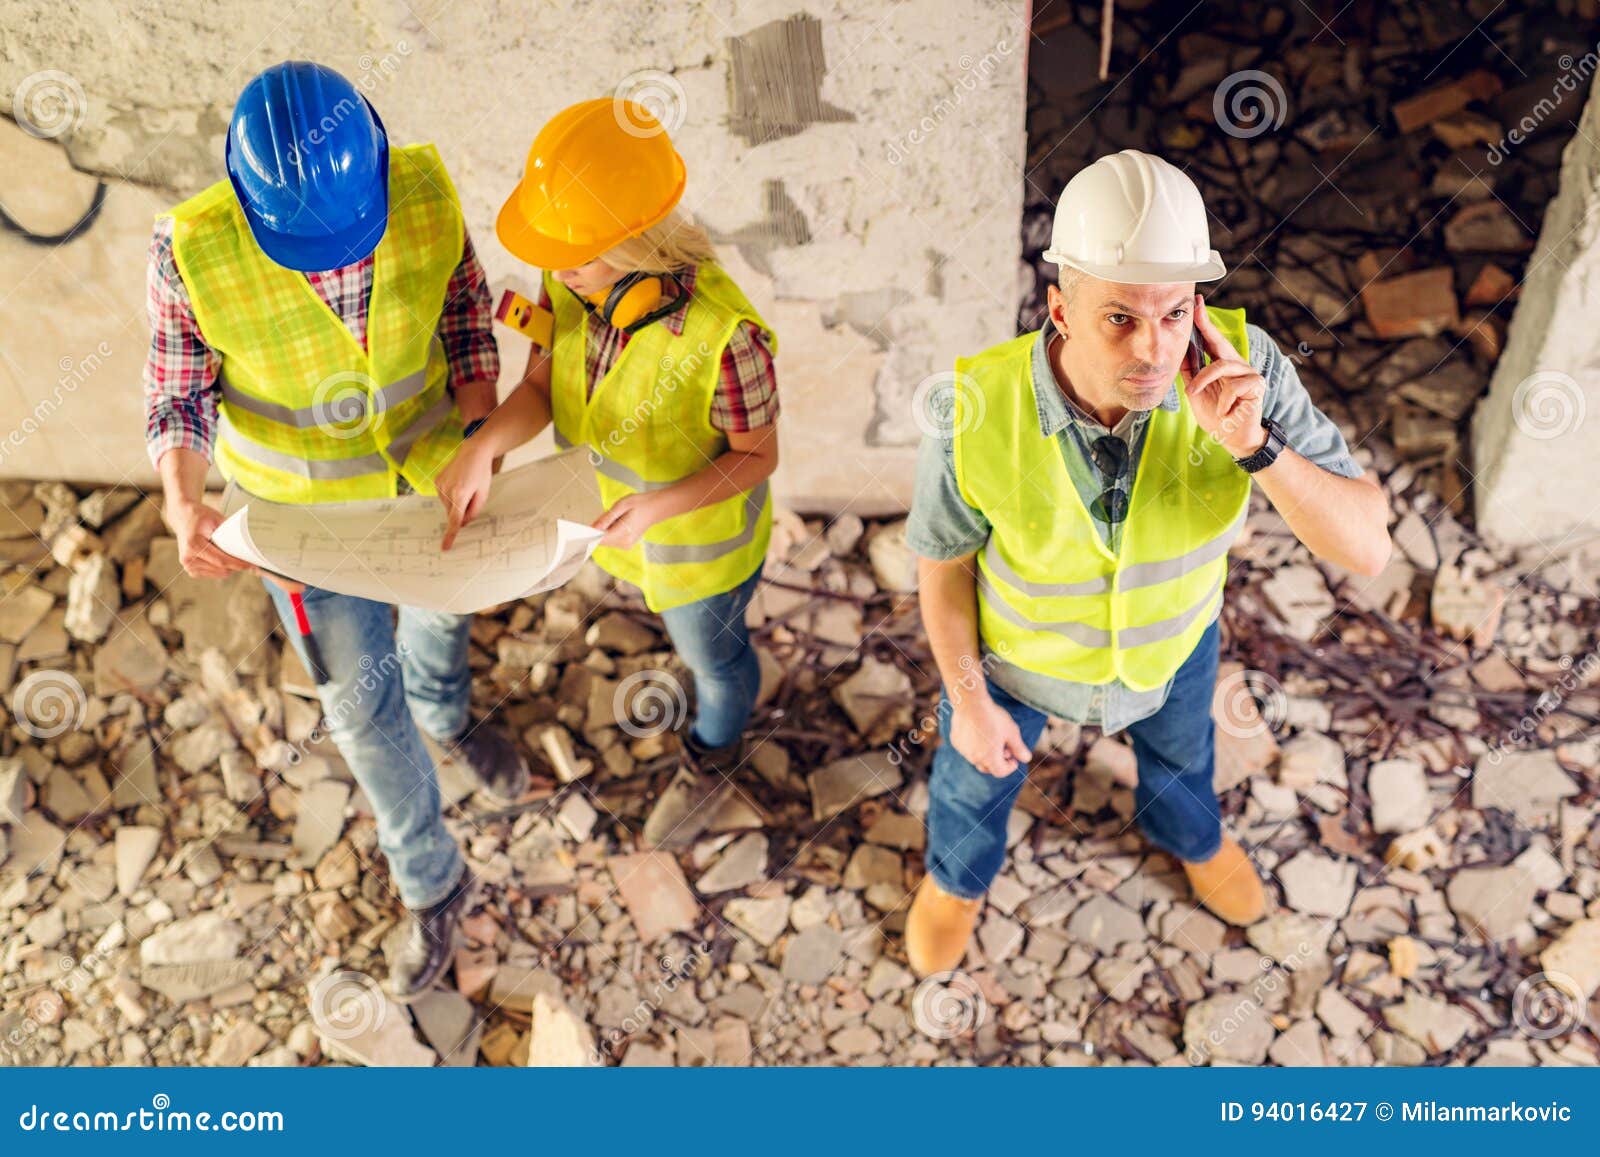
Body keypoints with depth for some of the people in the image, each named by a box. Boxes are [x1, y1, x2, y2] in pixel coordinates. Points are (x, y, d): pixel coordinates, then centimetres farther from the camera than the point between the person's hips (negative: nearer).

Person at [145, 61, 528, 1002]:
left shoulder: (424, 188, -27)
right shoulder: (194, 249, -31)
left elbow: (465, 311, -11)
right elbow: (179, 393, -17)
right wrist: (185, 508, -36)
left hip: (426, 452, 2)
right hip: (304, 493, -2)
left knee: (444, 594, 28)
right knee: (362, 697, 10)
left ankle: (444, 712, 64)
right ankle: (434, 881, 34)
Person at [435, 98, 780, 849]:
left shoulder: (723, 336, -41)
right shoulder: (571, 282, -24)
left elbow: (758, 454, -26)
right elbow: (538, 388, -15)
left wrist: (661, 505, -40)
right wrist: (482, 446, -35)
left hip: (701, 535, -5)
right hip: (616, 513, 5)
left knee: (712, 653, 26)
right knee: (670, 607, 36)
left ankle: (712, 760, 59)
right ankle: (717, 643, 72)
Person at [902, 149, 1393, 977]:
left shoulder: (1242, 369, -35)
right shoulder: (976, 414, -38)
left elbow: (1366, 549, -32)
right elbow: (942, 560, -17)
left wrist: (1254, 446, -48)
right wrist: (967, 700, -7)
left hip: (1172, 637, 2)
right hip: (1020, 652, -1)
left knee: (1178, 749, 34)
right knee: (977, 777, 28)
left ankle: (1189, 832, 72)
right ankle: (958, 875, 65)